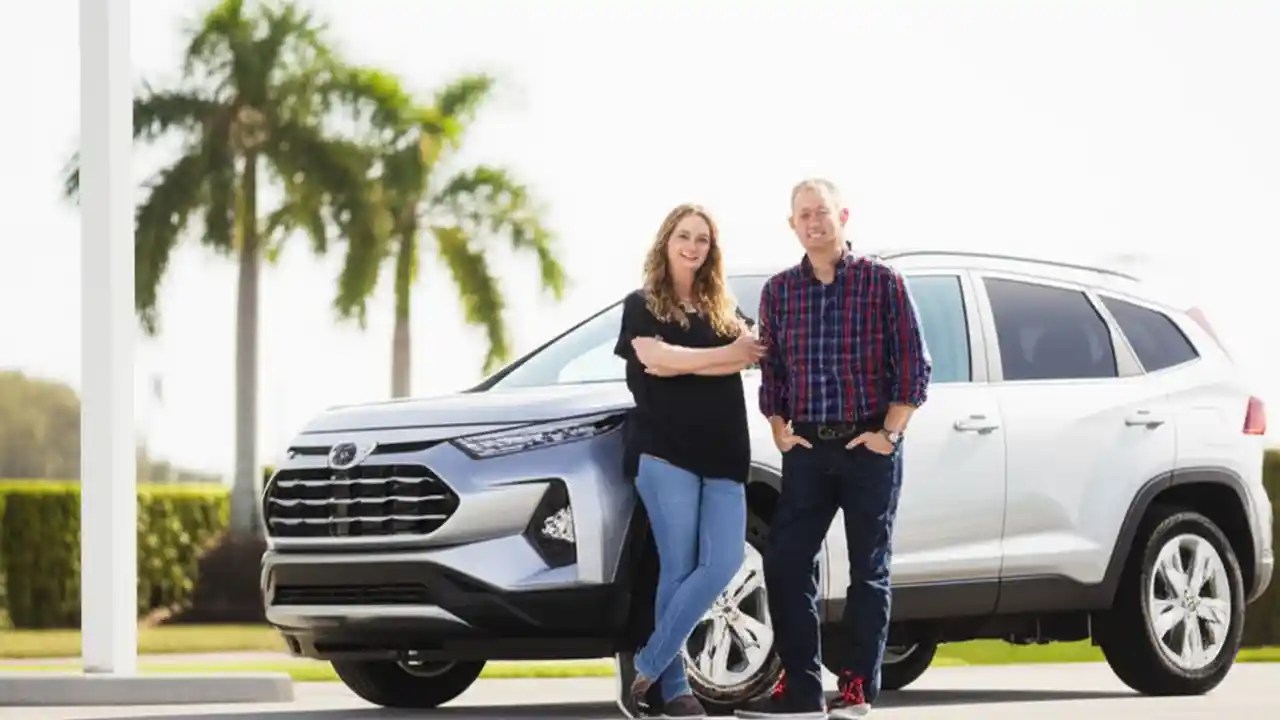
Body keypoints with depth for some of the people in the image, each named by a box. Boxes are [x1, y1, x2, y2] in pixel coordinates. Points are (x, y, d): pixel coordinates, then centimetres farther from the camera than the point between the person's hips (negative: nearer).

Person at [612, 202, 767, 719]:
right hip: (665, 450, -4)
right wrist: (722, 355, -5)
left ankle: (647, 665, -5)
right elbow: (654, 357, -12)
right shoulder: (643, 304, 7)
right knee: (678, 568, -7)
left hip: (723, 454, 4)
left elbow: (749, 355, -1)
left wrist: (680, 362, -11)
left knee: (724, 562, -11)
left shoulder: (723, 308, 19)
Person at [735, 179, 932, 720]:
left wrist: (889, 432, -10)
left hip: (869, 446, -3)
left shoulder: (882, 282, -2)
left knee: (869, 569, 2)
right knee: (786, 563, -5)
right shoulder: (778, 291, 8)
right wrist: (779, 428, 2)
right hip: (806, 448, 3)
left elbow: (914, 364, -4)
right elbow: (770, 370, 13)